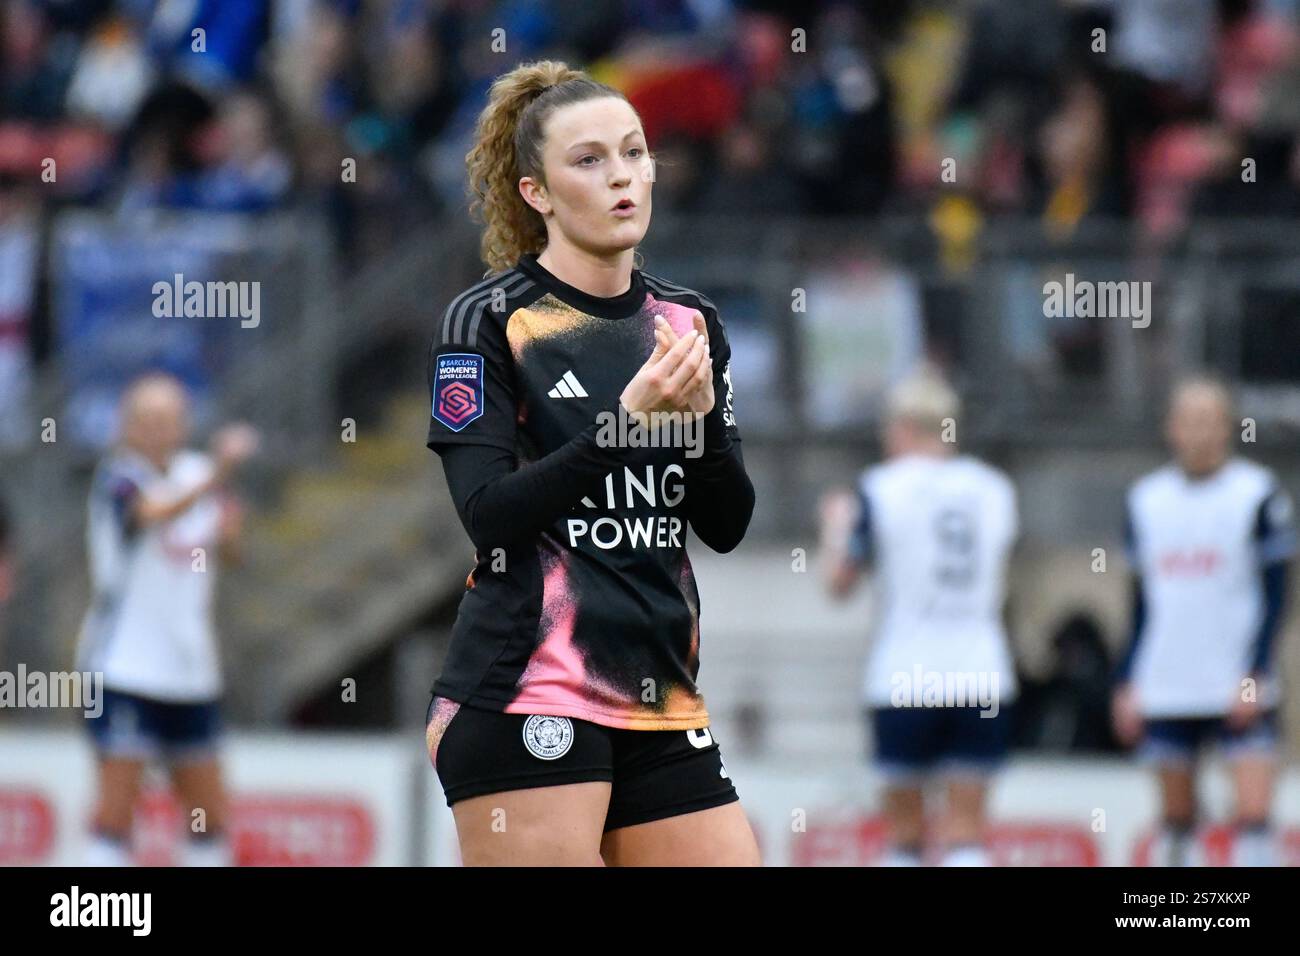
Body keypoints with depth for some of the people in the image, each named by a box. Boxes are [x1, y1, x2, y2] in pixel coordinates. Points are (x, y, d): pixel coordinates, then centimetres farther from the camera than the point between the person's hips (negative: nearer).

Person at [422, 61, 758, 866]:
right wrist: (627, 418, -21)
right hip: (528, 701, -6)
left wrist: (701, 412, -9)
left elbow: (727, 526, 9)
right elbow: (490, 514, -13)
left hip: (662, 702, 6)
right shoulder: (486, 323, -4)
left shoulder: (688, 323, 12)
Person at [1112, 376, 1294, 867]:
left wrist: (1256, 676, -12)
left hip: (1240, 691, -4)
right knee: (1176, 816, 8)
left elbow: (1275, 595, -3)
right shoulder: (1146, 499, 10)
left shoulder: (1257, 493, -2)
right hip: (1166, 691, 4)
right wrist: (1127, 683, 11)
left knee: (1254, 810, -12)